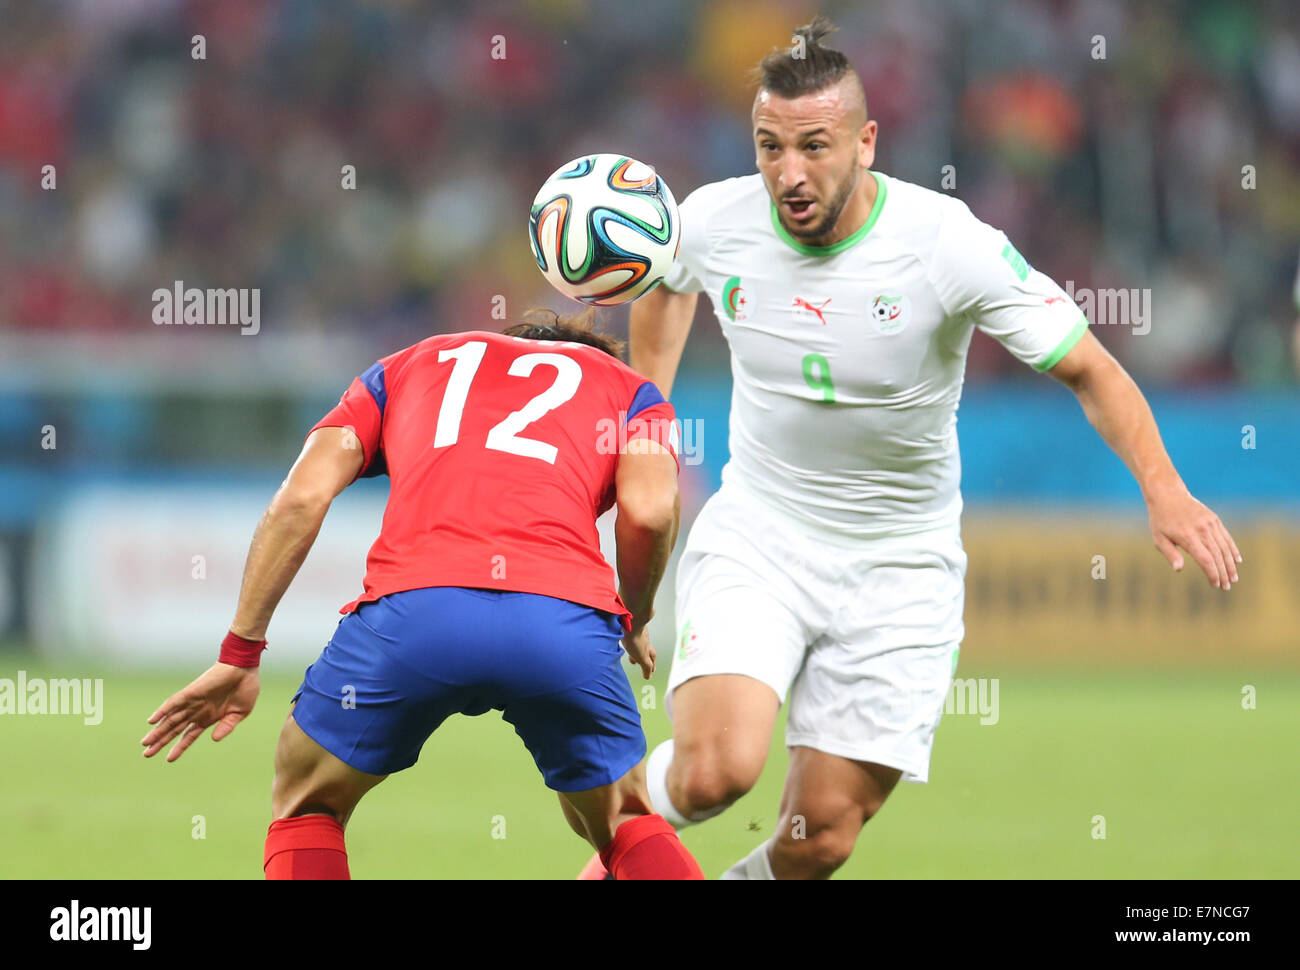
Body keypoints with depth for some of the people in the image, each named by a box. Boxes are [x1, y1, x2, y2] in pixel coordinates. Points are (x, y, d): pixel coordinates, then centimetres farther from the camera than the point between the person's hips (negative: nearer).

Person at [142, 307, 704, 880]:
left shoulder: (406, 367, 34)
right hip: (565, 616, 0)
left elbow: (302, 497, 18)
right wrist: (636, 624, 26)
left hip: (411, 611, 0)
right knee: (625, 822, 26)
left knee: (306, 807, 25)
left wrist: (239, 654, 18)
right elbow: (648, 510, 8)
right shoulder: (632, 389, 31)